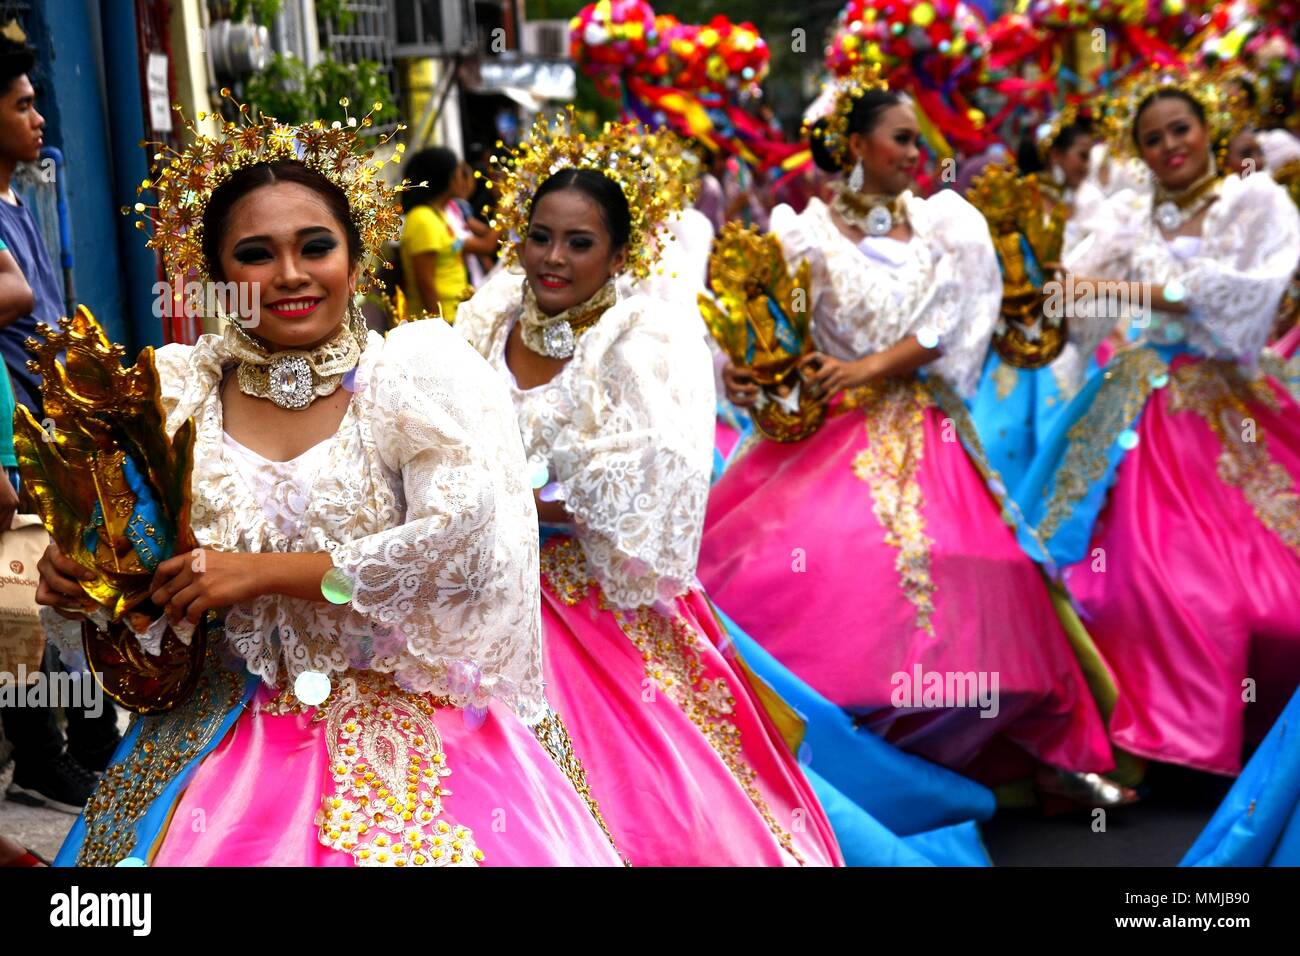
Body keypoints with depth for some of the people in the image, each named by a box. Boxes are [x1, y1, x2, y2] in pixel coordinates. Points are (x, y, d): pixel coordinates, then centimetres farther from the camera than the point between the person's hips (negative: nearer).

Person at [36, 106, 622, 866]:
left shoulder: (418, 372, -6)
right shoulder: (176, 390, 2)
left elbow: (463, 541, -16)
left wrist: (265, 572, -15)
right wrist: (69, 576, -13)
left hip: (411, 732, -2)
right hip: (233, 735, 2)